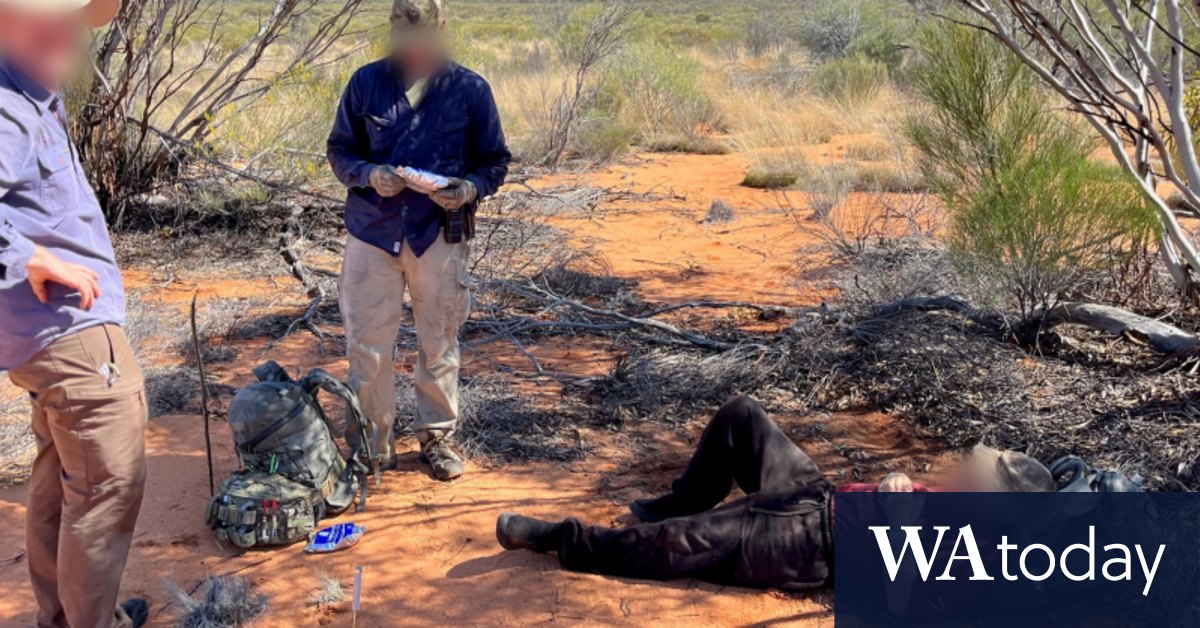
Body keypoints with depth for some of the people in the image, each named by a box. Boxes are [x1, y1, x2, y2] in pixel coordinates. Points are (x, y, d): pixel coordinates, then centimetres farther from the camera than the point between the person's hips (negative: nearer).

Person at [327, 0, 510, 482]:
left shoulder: (471, 90, -2)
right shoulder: (366, 82, 0)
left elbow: (495, 162, 4)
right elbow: (340, 150, 6)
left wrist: (470, 189, -16)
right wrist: (369, 175, -14)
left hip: (440, 235, 0)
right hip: (373, 232, 1)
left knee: (439, 342, 10)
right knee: (367, 343, 4)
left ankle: (436, 437, 27)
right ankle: (373, 443, 20)